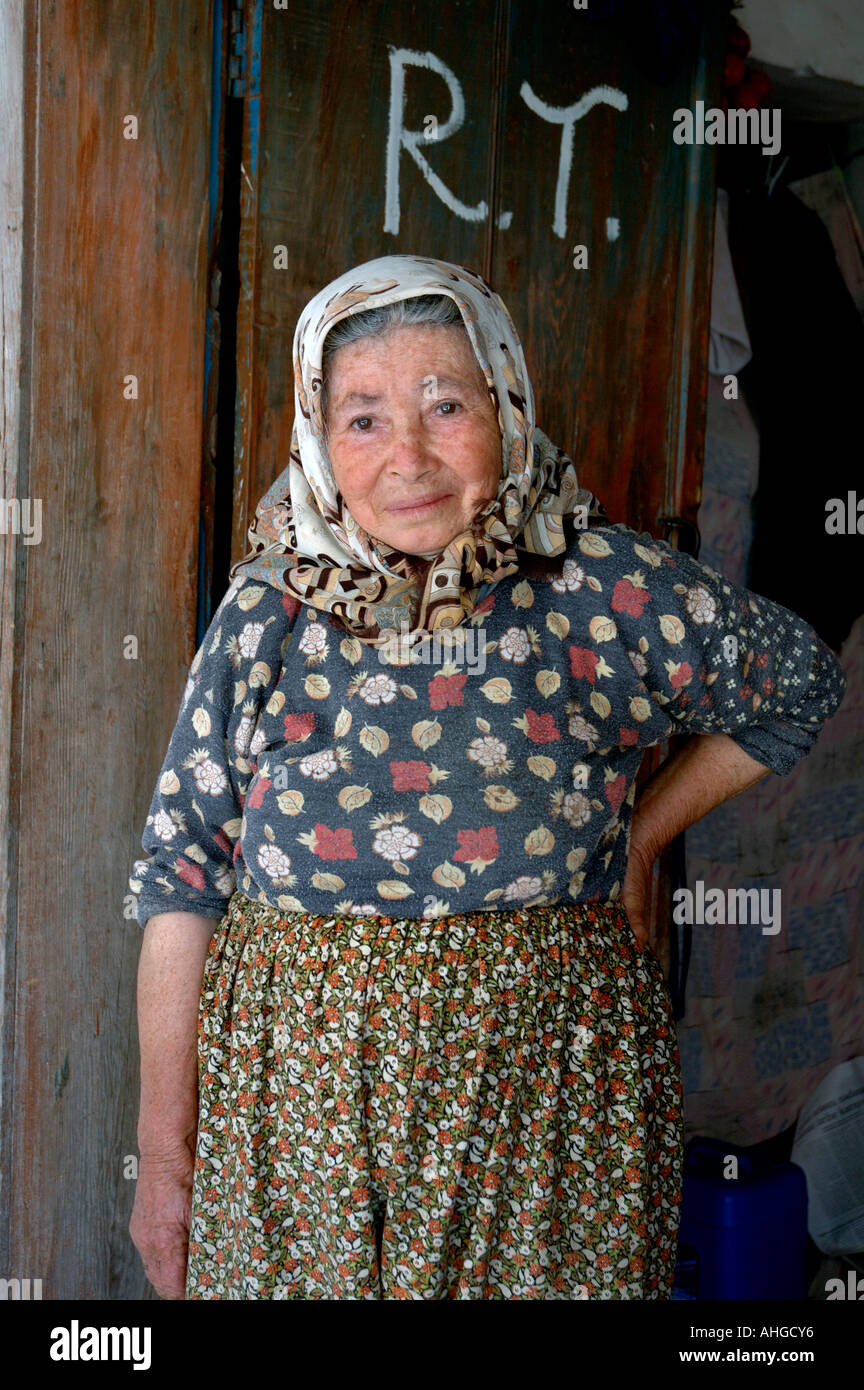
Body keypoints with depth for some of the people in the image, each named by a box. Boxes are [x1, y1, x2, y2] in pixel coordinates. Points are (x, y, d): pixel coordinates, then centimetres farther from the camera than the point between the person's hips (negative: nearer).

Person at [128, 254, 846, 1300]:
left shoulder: (615, 593, -6)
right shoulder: (266, 611, -2)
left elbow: (799, 688, 12)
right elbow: (182, 878, 0)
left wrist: (638, 838, 8)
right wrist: (163, 1148, -1)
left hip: (549, 1100, -1)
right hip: (295, 1099, 1)